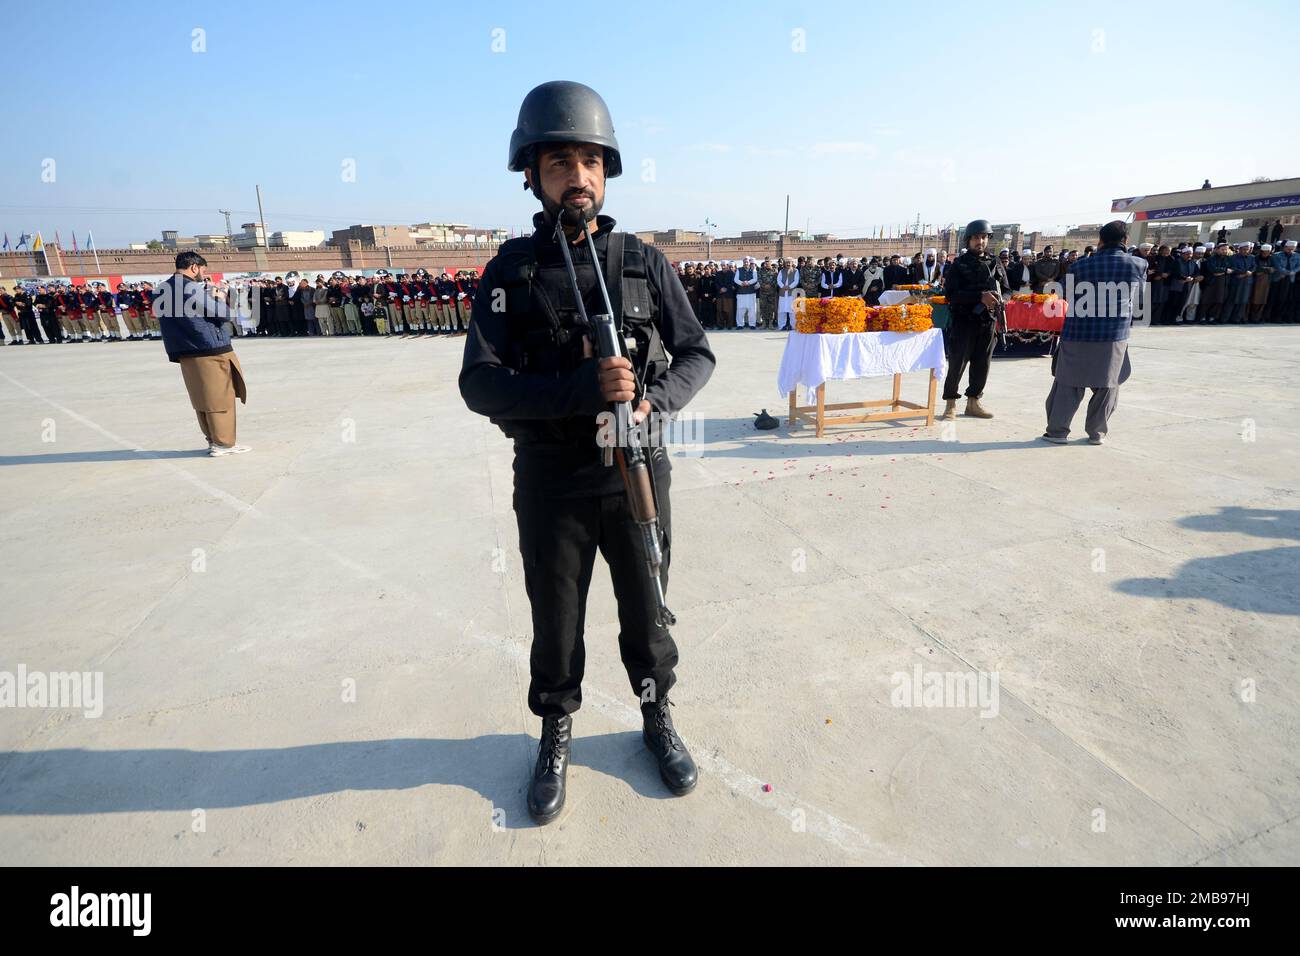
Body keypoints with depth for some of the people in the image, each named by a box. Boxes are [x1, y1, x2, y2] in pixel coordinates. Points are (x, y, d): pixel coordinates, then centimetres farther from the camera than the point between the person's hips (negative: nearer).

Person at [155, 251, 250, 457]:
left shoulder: (161, 291, 13)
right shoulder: (192, 288, -12)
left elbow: (164, 319, 19)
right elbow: (220, 312, -12)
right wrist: (232, 314, 8)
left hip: (184, 353, 8)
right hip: (211, 351, -8)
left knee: (201, 399, 13)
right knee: (221, 398, -2)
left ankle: (212, 440, 19)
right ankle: (224, 443, 0)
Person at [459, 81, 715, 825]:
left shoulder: (645, 263, 1)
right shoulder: (510, 271, -3)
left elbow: (697, 355, 2)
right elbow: (480, 384, -12)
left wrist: (651, 401, -19)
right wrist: (582, 388, -27)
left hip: (637, 473, 1)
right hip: (549, 480, 0)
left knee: (646, 610, 16)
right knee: (556, 621, 14)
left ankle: (658, 720, 41)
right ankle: (557, 736, 39)